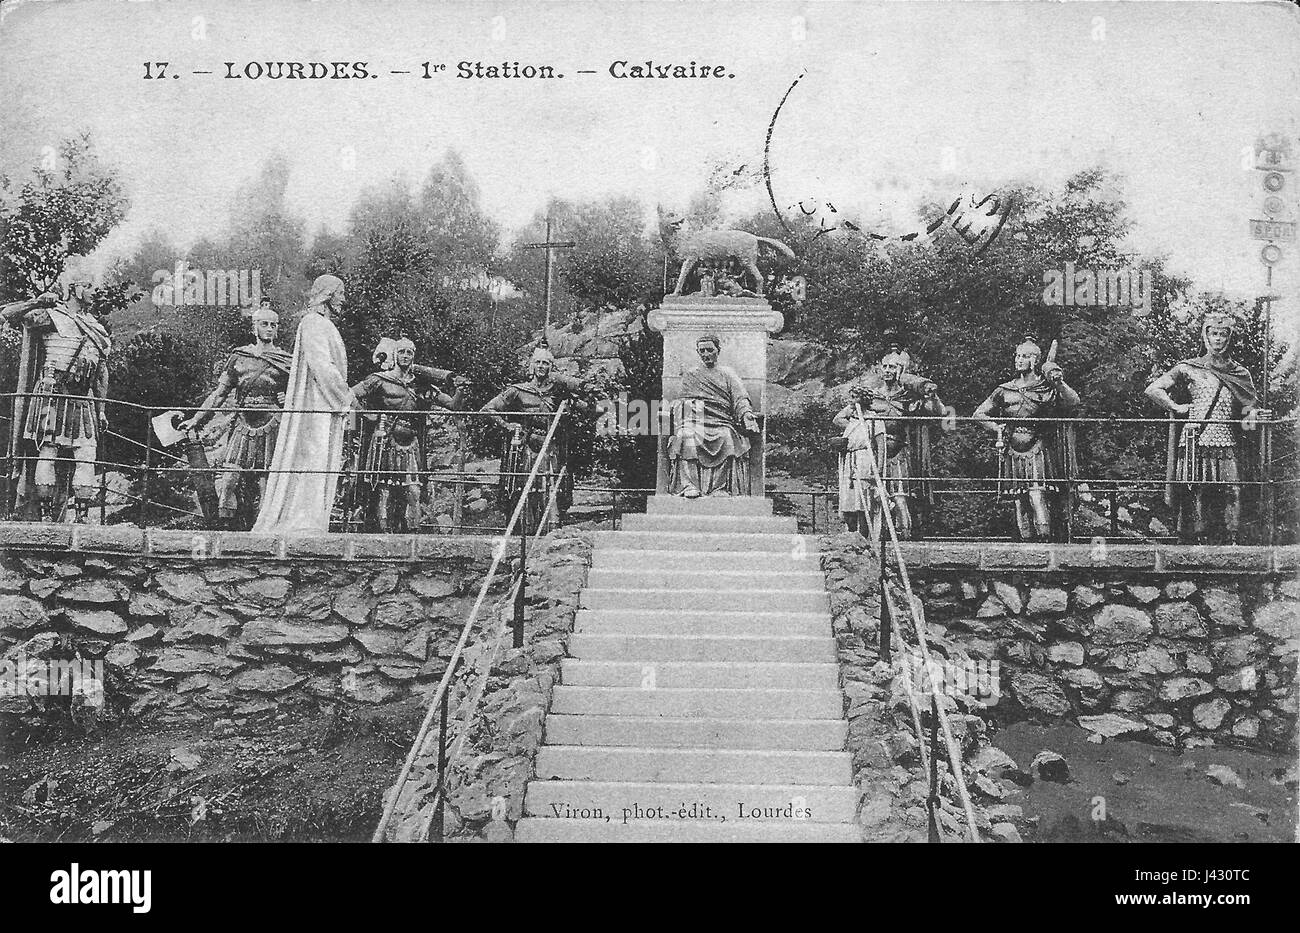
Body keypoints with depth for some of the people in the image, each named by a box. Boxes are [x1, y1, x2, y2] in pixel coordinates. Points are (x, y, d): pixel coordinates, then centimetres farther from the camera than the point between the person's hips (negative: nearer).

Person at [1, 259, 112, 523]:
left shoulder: (95, 327, 17)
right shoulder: (50, 317, -1)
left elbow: (101, 373, 20)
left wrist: (101, 410, 18)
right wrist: (37, 303, -12)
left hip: (83, 399, 5)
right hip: (52, 394, -5)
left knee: (87, 456, -3)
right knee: (47, 452, -4)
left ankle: (82, 515, 0)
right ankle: (44, 514, 1)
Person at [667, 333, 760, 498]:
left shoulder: (727, 374, 23)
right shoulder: (689, 376, 27)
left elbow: (740, 398, 8)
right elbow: (679, 400, 19)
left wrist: (747, 415, -12)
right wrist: (669, 411, -4)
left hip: (721, 422, 0)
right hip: (694, 420, 0)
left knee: (727, 438, -34)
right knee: (686, 436, -33)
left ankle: (719, 487, -38)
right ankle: (688, 485, -43)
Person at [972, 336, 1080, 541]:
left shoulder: (1046, 388, 3)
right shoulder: (1005, 390, 12)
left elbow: (1073, 402, -10)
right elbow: (980, 414, 19)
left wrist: (1058, 382, -22)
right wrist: (998, 429, 8)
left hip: (1038, 453, -4)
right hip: (1012, 453, 4)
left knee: (1037, 496, -18)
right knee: (1020, 503, 4)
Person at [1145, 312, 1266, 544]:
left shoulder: (1240, 374, 15)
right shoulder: (1189, 369, 7)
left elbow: (1247, 406, 20)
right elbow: (1153, 390, 4)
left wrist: (1252, 414, -2)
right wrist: (1177, 408, -2)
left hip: (1226, 441, 2)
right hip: (1196, 440, -2)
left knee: (1233, 490, -10)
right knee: (1196, 492, -5)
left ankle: (1234, 541, -5)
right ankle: (1199, 540, 1)